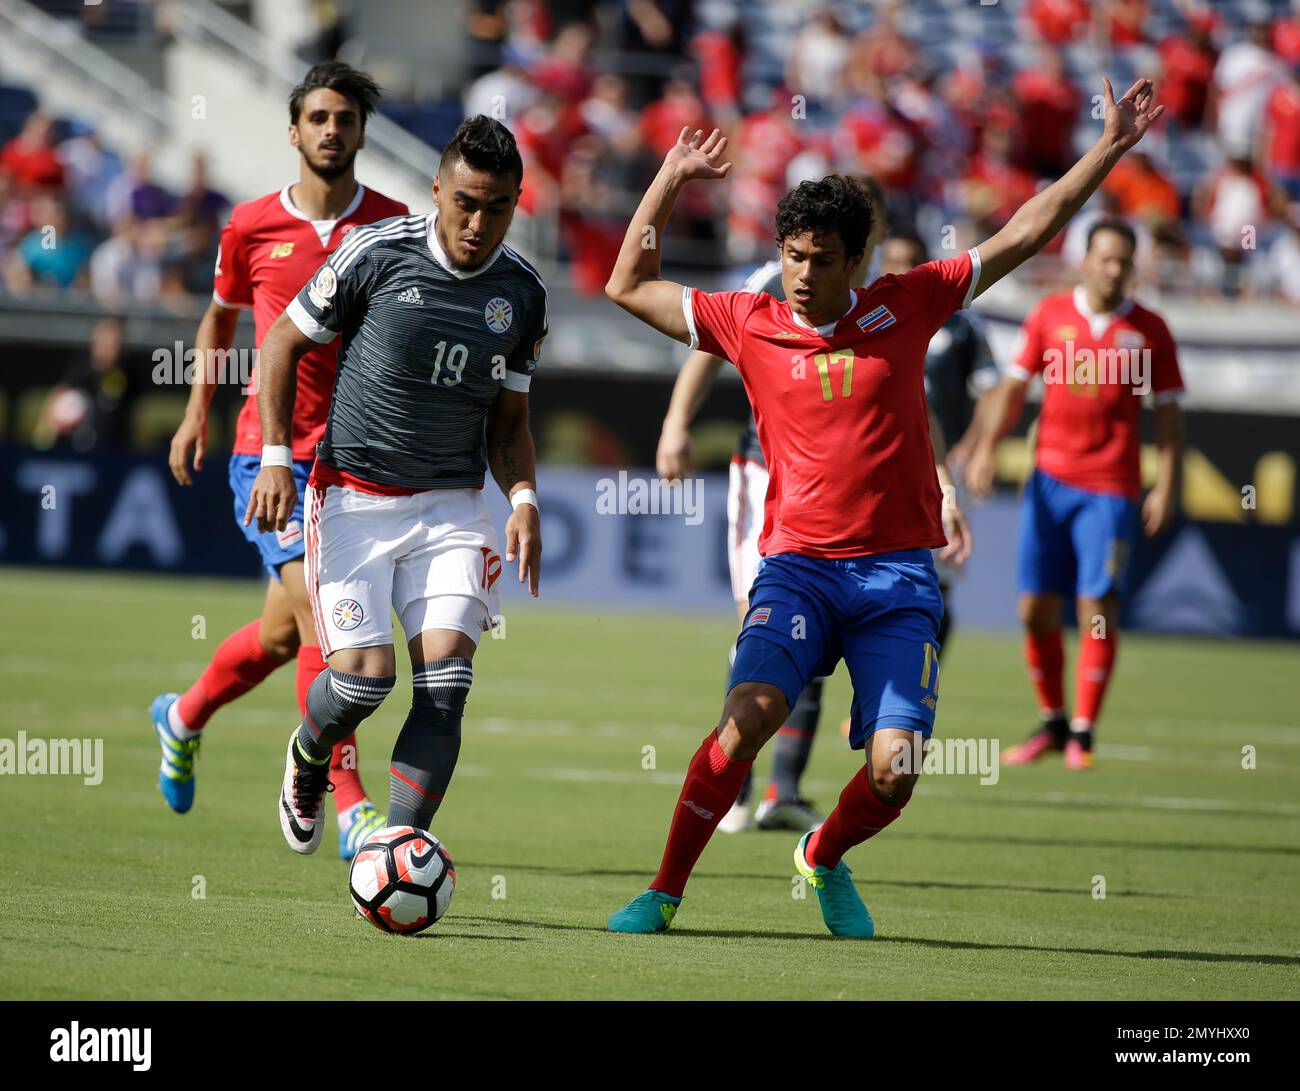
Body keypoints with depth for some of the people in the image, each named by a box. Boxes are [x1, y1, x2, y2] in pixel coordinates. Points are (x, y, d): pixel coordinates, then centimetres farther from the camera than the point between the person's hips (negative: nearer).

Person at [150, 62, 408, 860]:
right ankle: (351, 809, -16)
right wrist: (198, 414, 13)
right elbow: (221, 317, 18)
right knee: (314, 612, -17)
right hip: (269, 449, -2)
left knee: (284, 633, 11)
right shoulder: (252, 226, 1)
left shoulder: (393, 226, 1)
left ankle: (185, 718, 41)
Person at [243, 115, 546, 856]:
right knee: (364, 673, -12)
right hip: (354, 497, -3)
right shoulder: (377, 254, -9)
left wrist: (524, 499, -3)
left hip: (452, 507, 3)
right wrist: (277, 456, -8)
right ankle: (308, 760, 24)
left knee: (446, 680, -13)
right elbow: (284, 341, 1)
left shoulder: (523, 294, 3)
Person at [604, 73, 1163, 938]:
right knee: (750, 713, -26)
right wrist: (672, 179, 10)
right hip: (798, 566, -1)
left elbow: (1027, 233, 10)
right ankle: (664, 892, -11)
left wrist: (1113, 147, 9)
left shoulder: (906, 308, 5)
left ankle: (825, 858, 25)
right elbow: (630, 286, 15)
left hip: (899, 574, 1)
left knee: (894, 772, -10)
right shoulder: (750, 324, 5)